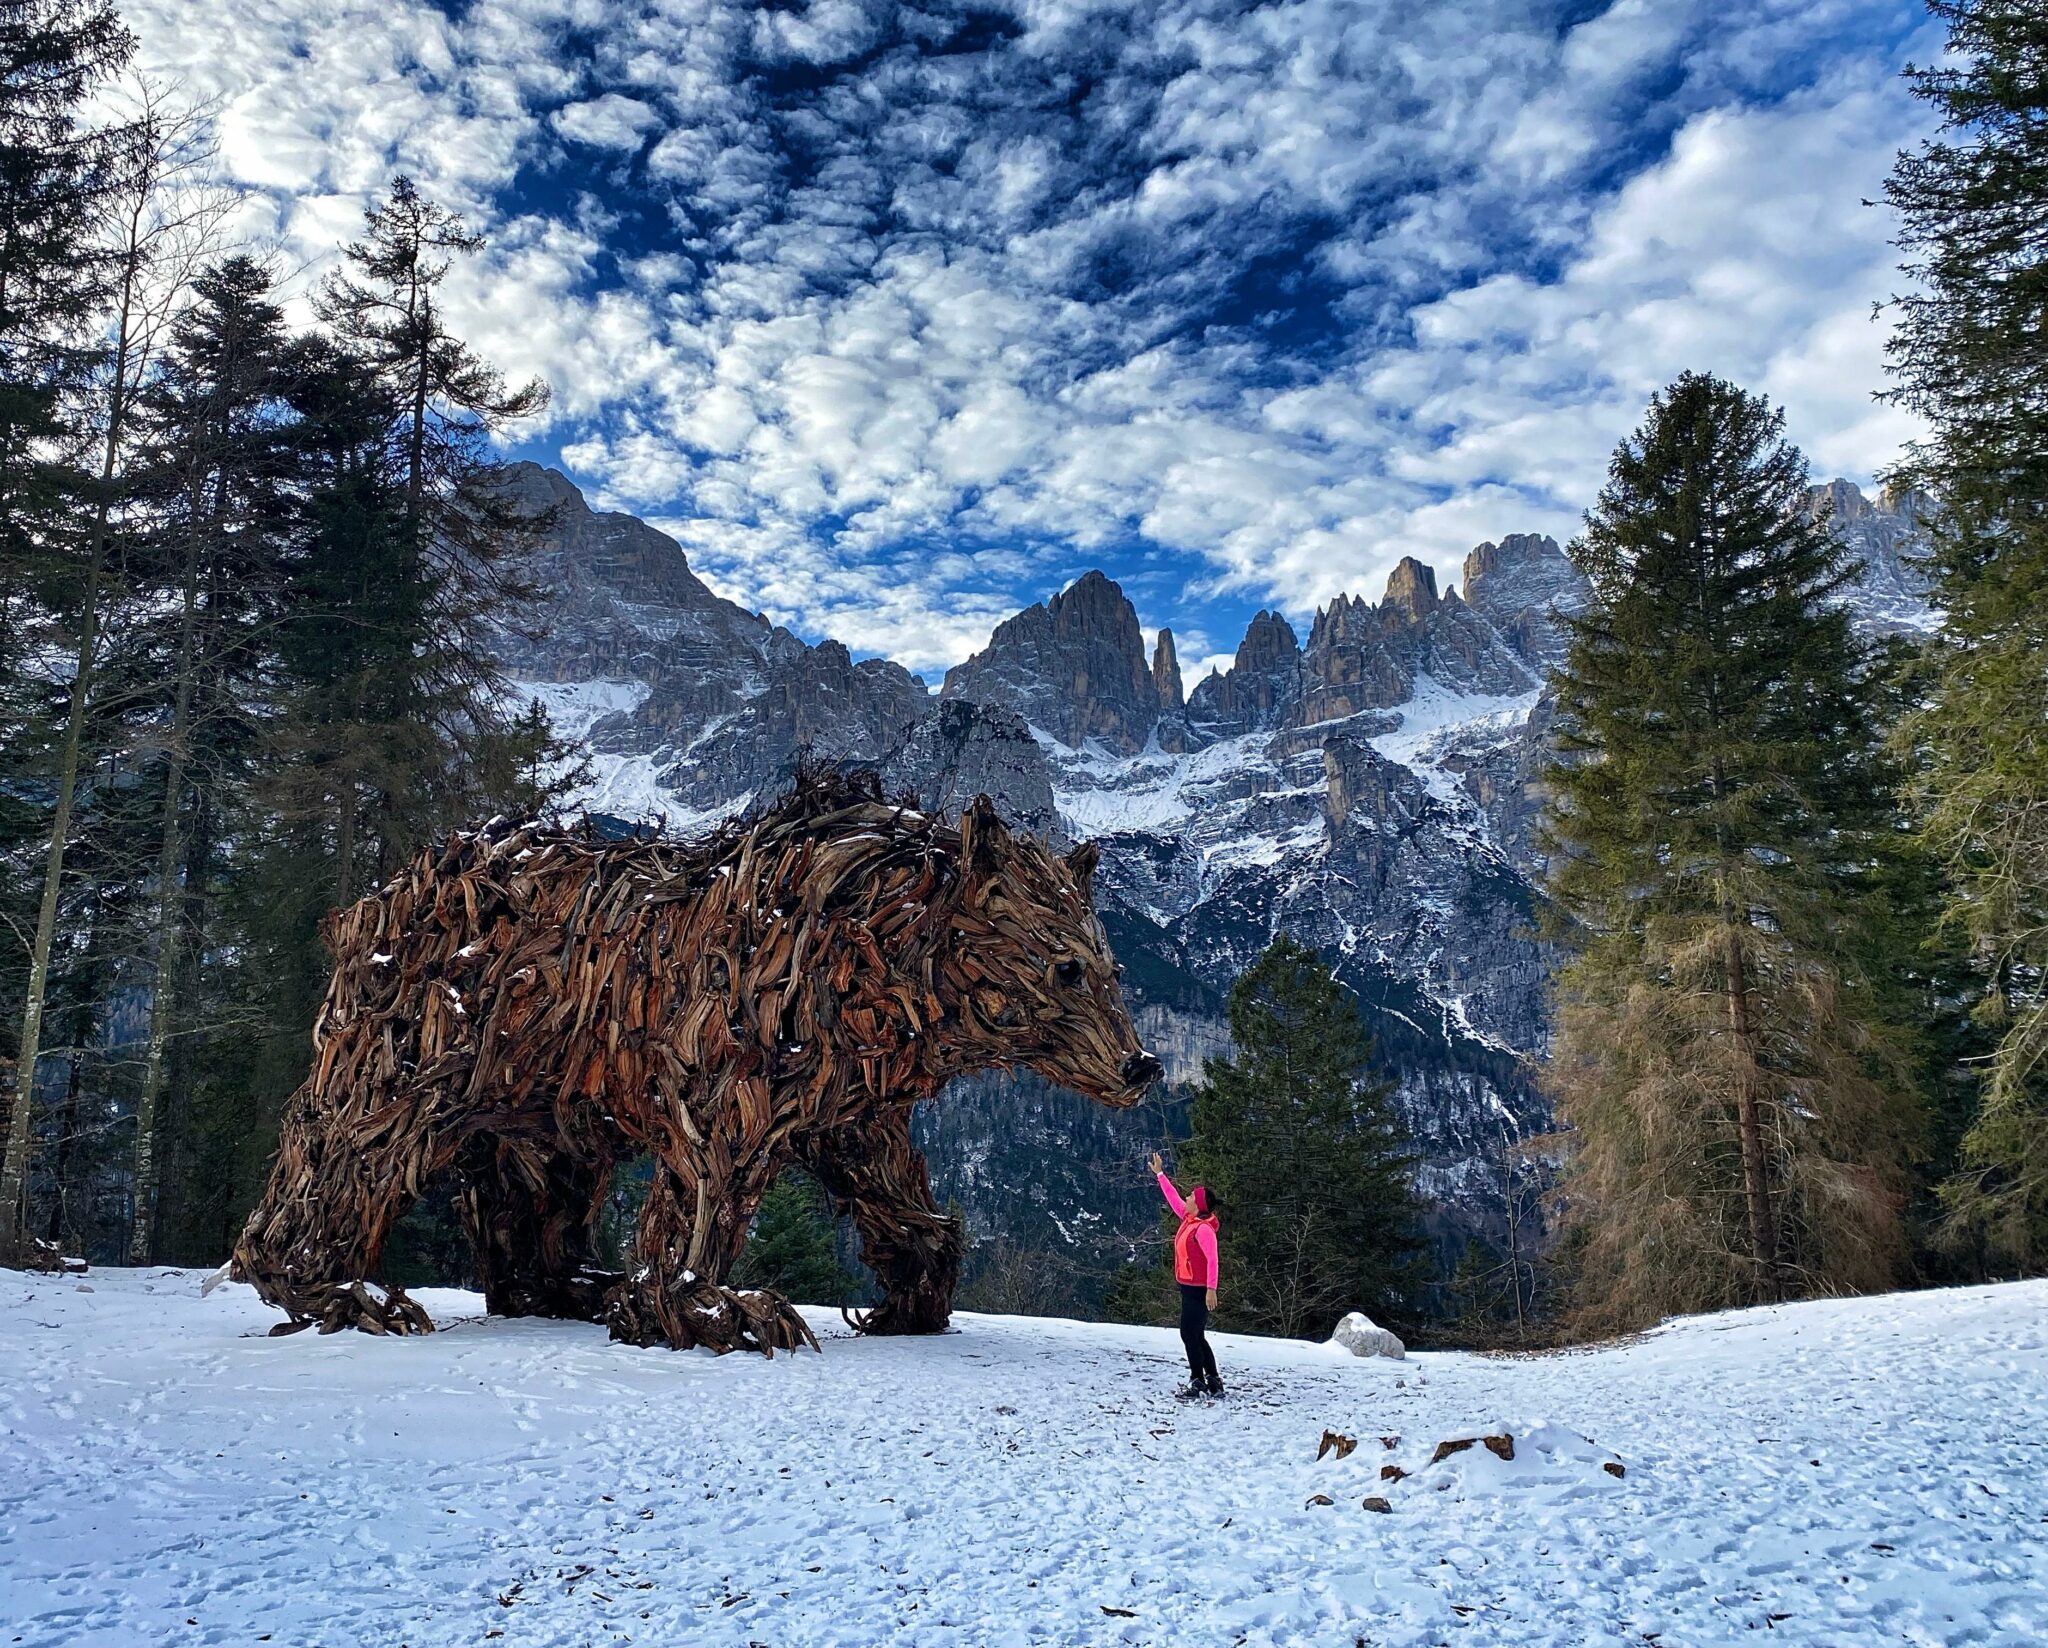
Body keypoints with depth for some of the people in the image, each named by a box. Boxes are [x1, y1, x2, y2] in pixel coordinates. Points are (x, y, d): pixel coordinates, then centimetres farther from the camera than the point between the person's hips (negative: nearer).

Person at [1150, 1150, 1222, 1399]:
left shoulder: (1203, 1228, -18)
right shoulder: (1189, 1219, 8)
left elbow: (1212, 1259, -23)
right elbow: (1173, 1199, 21)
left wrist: (1211, 1289, -28)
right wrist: (1160, 1174, 24)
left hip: (1198, 1290, -10)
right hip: (1189, 1287, 10)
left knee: (1190, 1334, -8)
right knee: (1196, 1336, 13)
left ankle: (1198, 1382, -3)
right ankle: (1212, 1382, 18)